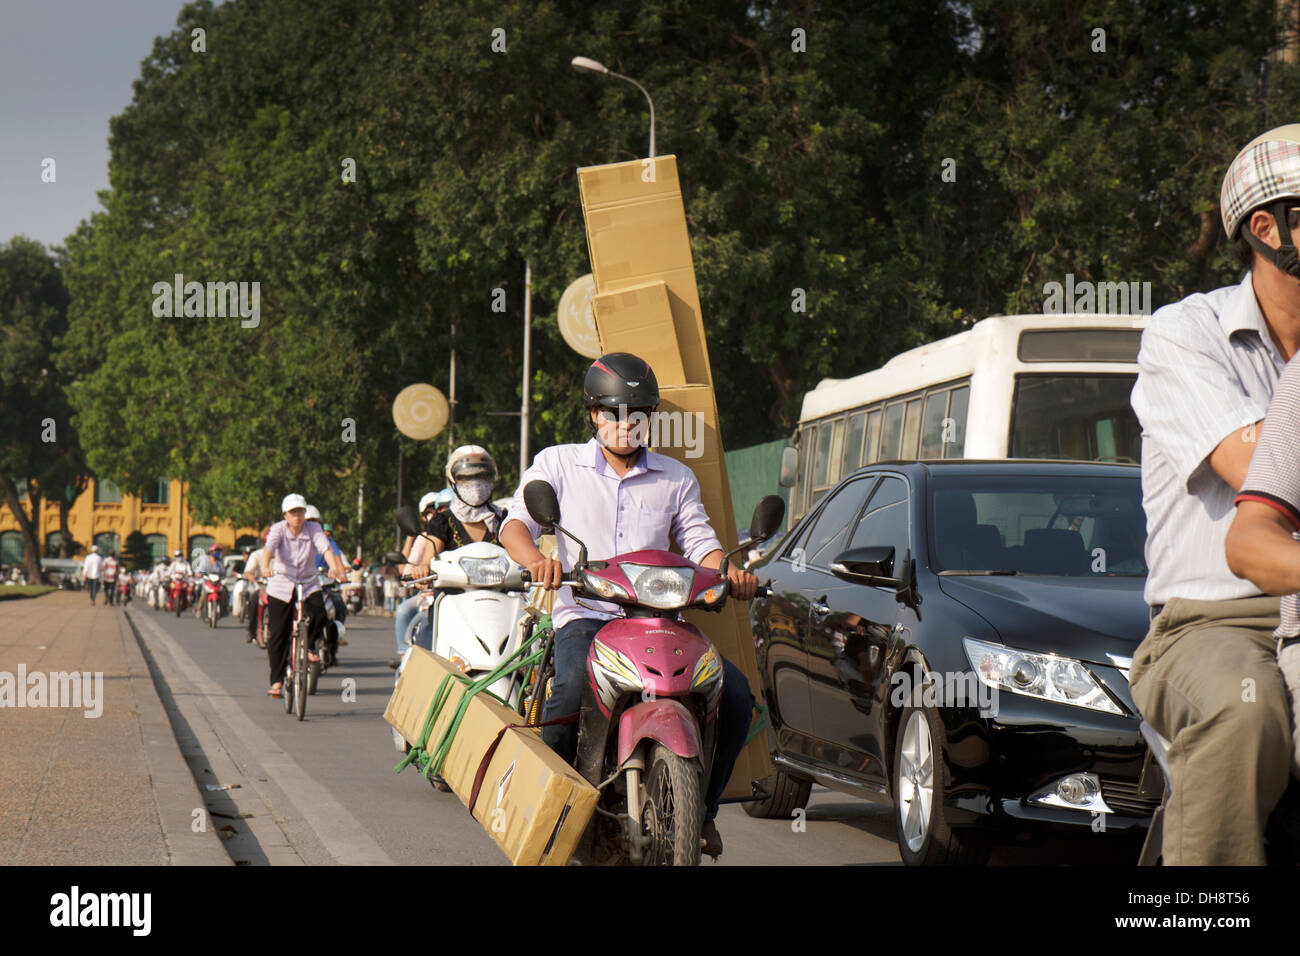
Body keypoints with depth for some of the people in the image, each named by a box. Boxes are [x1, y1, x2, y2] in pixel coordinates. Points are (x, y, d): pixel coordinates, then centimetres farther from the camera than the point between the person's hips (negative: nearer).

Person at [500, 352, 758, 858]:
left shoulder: (676, 477, 19)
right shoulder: (558, 463, 10)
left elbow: (699, 541, 11)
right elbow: (515, 524, -1)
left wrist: (728, 570, -13)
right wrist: (536, 561, -24)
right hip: (584, 616, -3)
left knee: (734, 693, -19)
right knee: (571, 694, -36)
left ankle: (701, 806, 0)